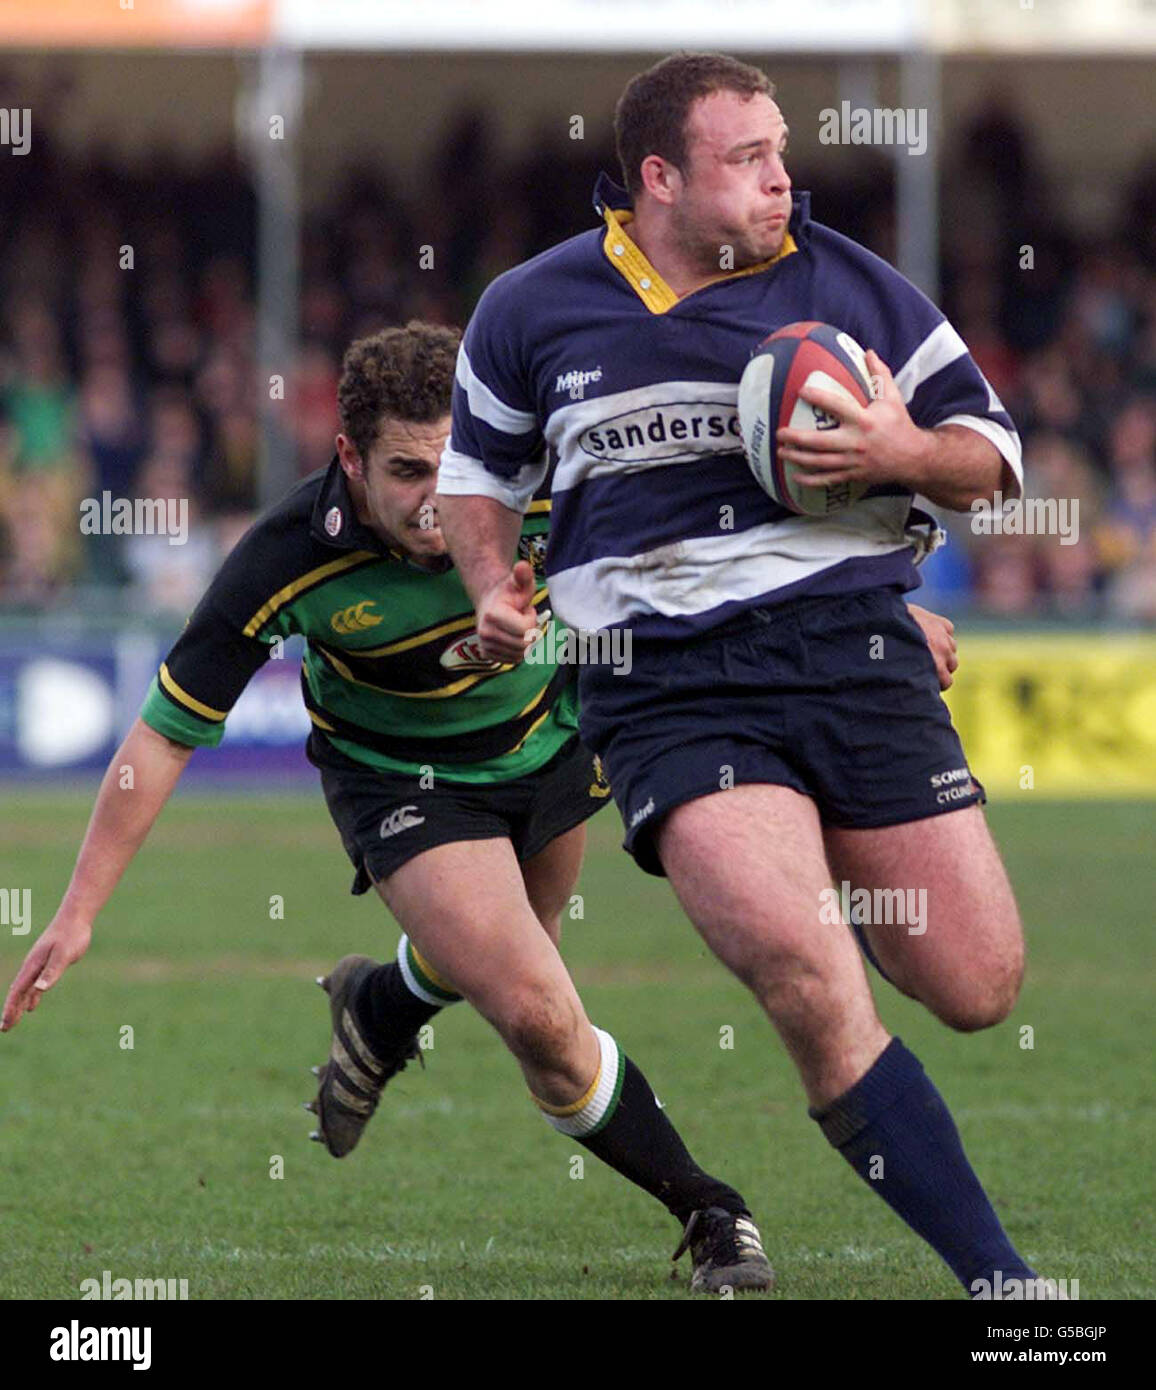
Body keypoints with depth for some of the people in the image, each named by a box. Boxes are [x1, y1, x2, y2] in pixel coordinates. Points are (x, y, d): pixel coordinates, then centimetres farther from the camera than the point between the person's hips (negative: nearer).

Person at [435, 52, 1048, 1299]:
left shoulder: (850, 285, 6)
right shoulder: (531, 311, 7)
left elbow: (992, 454, 12)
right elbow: (478, 467, 23)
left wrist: (905, 455, -9)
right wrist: (492, 584, 4)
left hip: (852, 644, 2)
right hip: (665, 678, -2)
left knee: (978, 990, 1)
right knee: (809, 986, -24)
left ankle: (852, 901, 38)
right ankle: (996, 1275, -14)